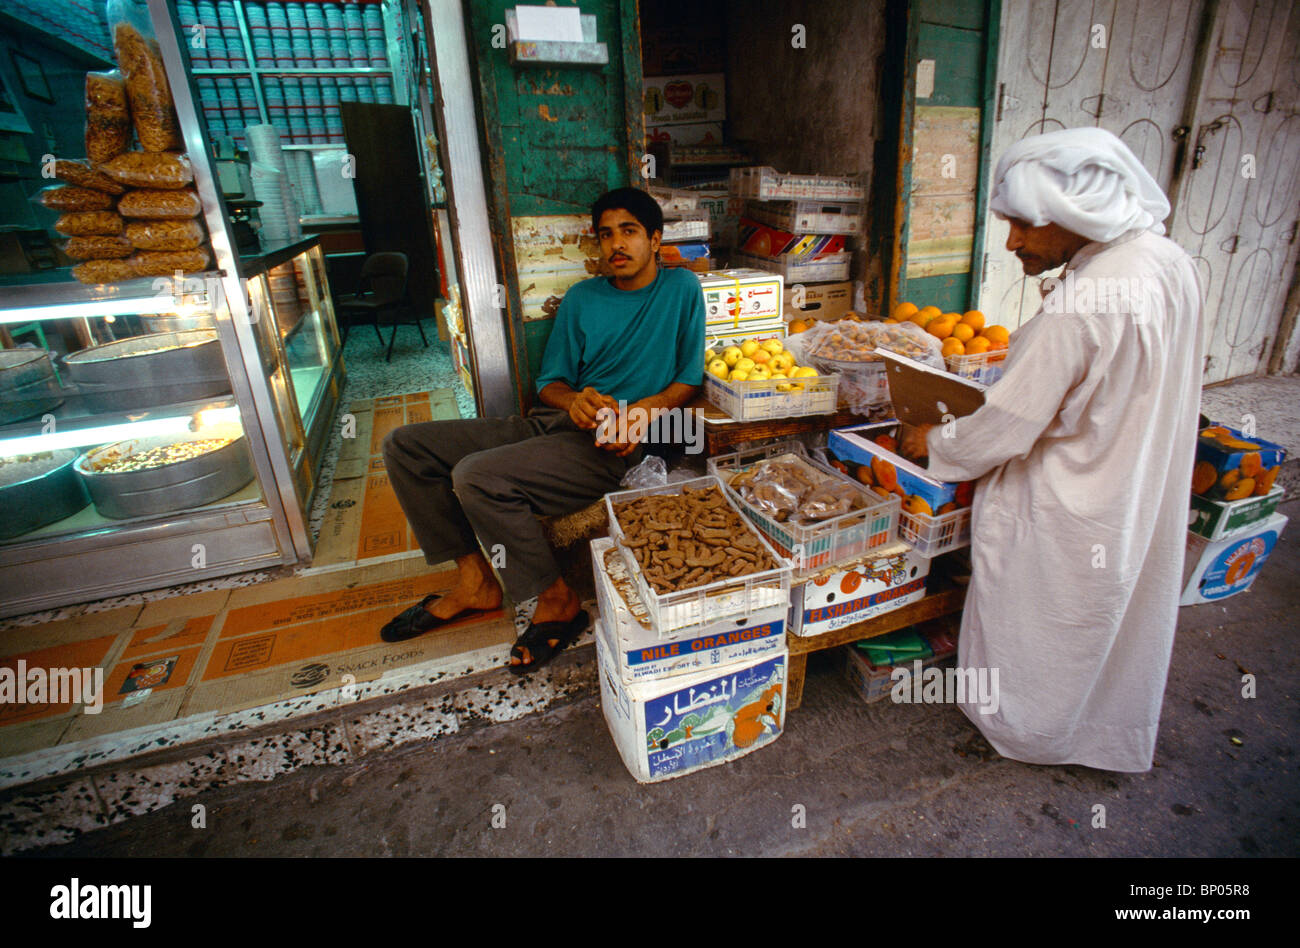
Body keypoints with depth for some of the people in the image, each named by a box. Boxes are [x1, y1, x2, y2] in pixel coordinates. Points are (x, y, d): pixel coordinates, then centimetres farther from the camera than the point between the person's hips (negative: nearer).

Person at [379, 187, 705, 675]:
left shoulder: (681, 289, 6)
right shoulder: (581, 298, 17)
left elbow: (690, 378, 3)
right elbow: (549, 381, 15)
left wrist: (645, 409, -17)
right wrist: (574, 400, -9)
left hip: (606, 447, -7)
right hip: (548, 422, 7)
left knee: (477, 476, -30)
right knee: (403, 446, -2)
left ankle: (557, 601, -11)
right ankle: (474, 579, 3)